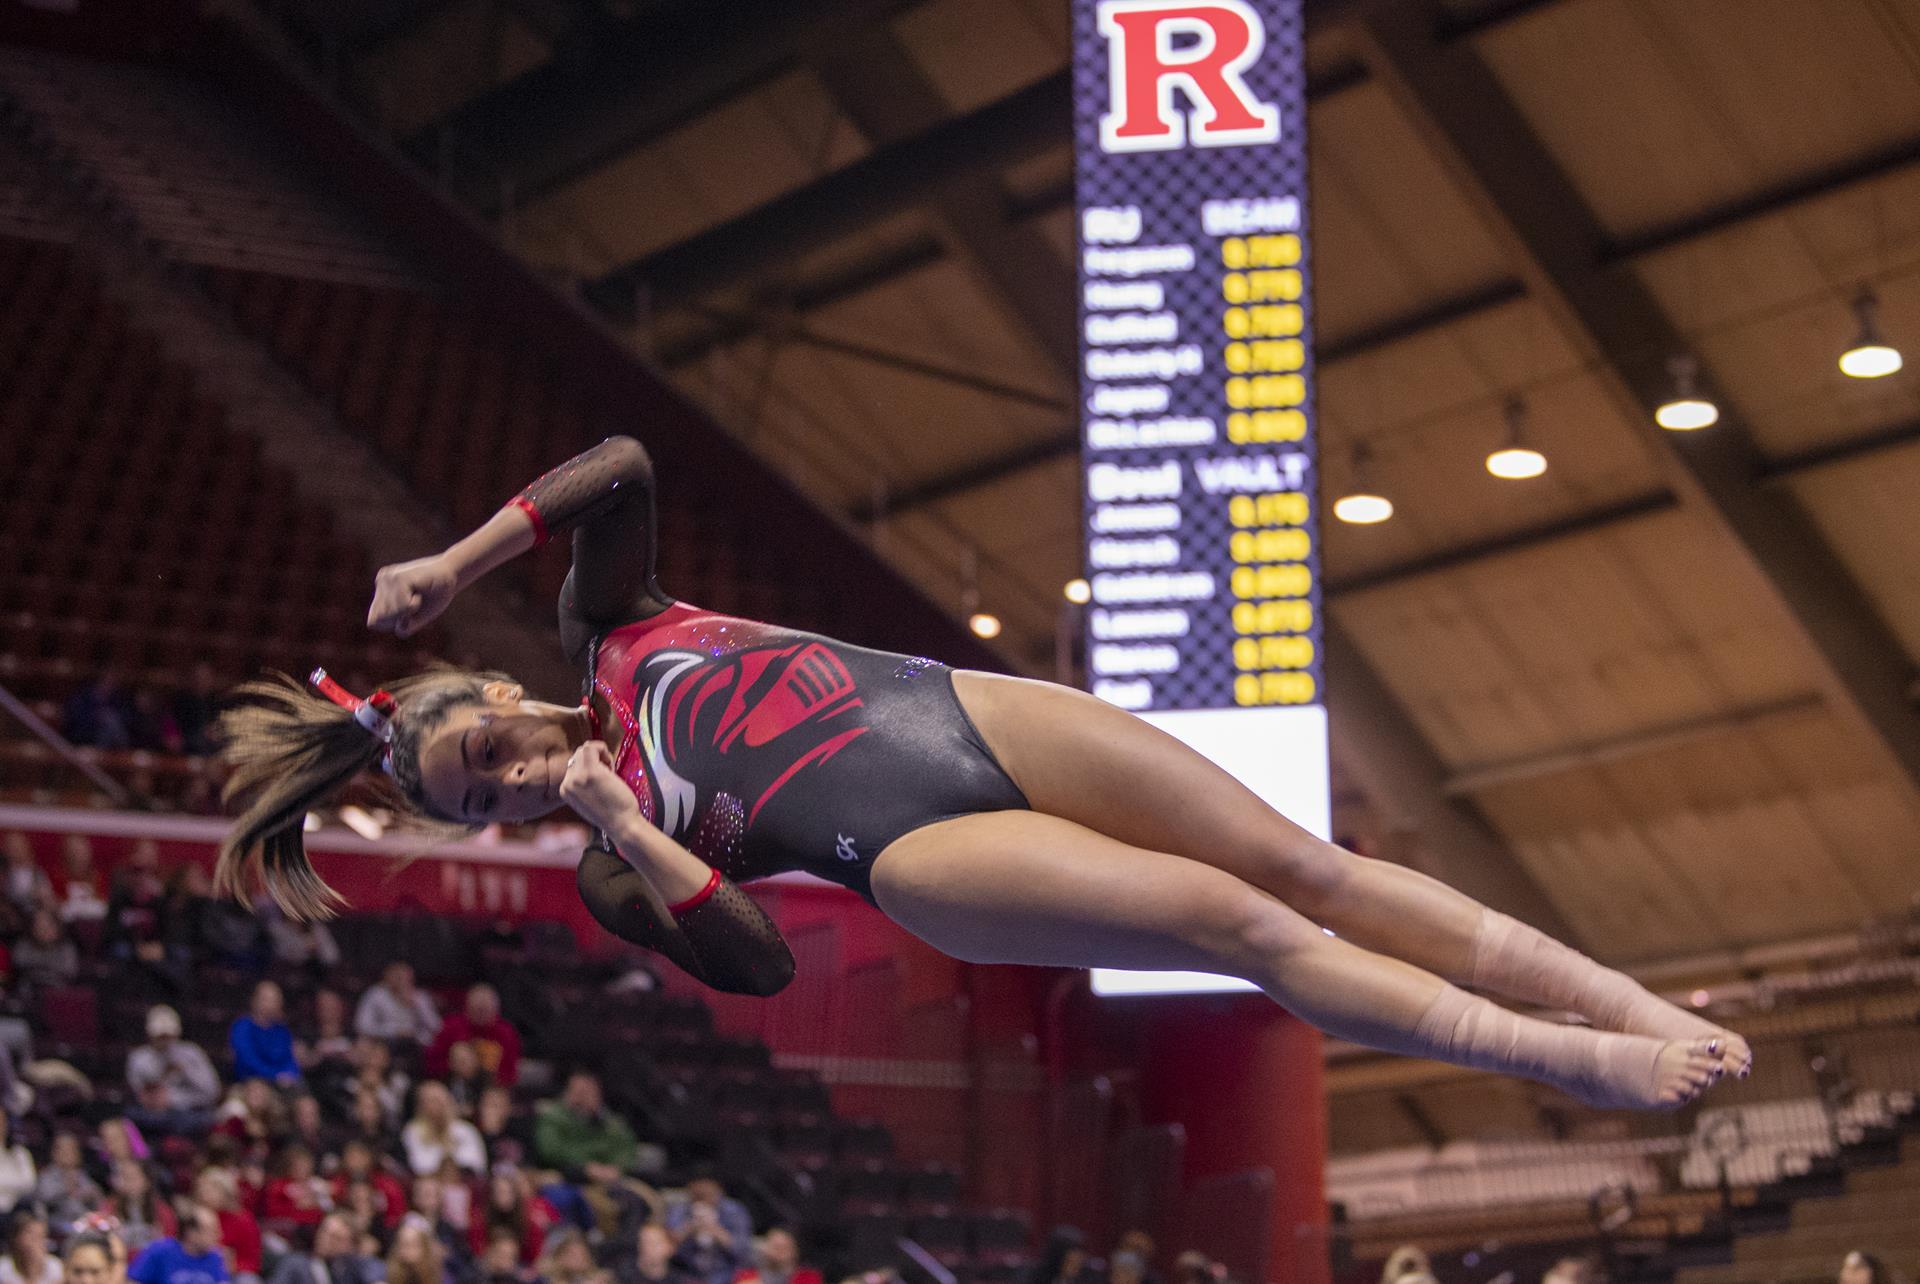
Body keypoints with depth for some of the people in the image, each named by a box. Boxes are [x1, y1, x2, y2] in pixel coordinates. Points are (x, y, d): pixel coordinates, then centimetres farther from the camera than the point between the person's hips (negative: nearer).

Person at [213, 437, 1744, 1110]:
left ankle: (1632, 998, -5)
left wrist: (456, 561, -3)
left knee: (1307, 865, -6)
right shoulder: (608, 864, 6)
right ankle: (1585, 1064, -17)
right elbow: (759, 960, -7)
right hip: (929, 852, -4)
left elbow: (623, 465, 0)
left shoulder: (610, 638, 16)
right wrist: (635, 840, -18)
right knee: (1245, 926, -18)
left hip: (974, 714, 4)